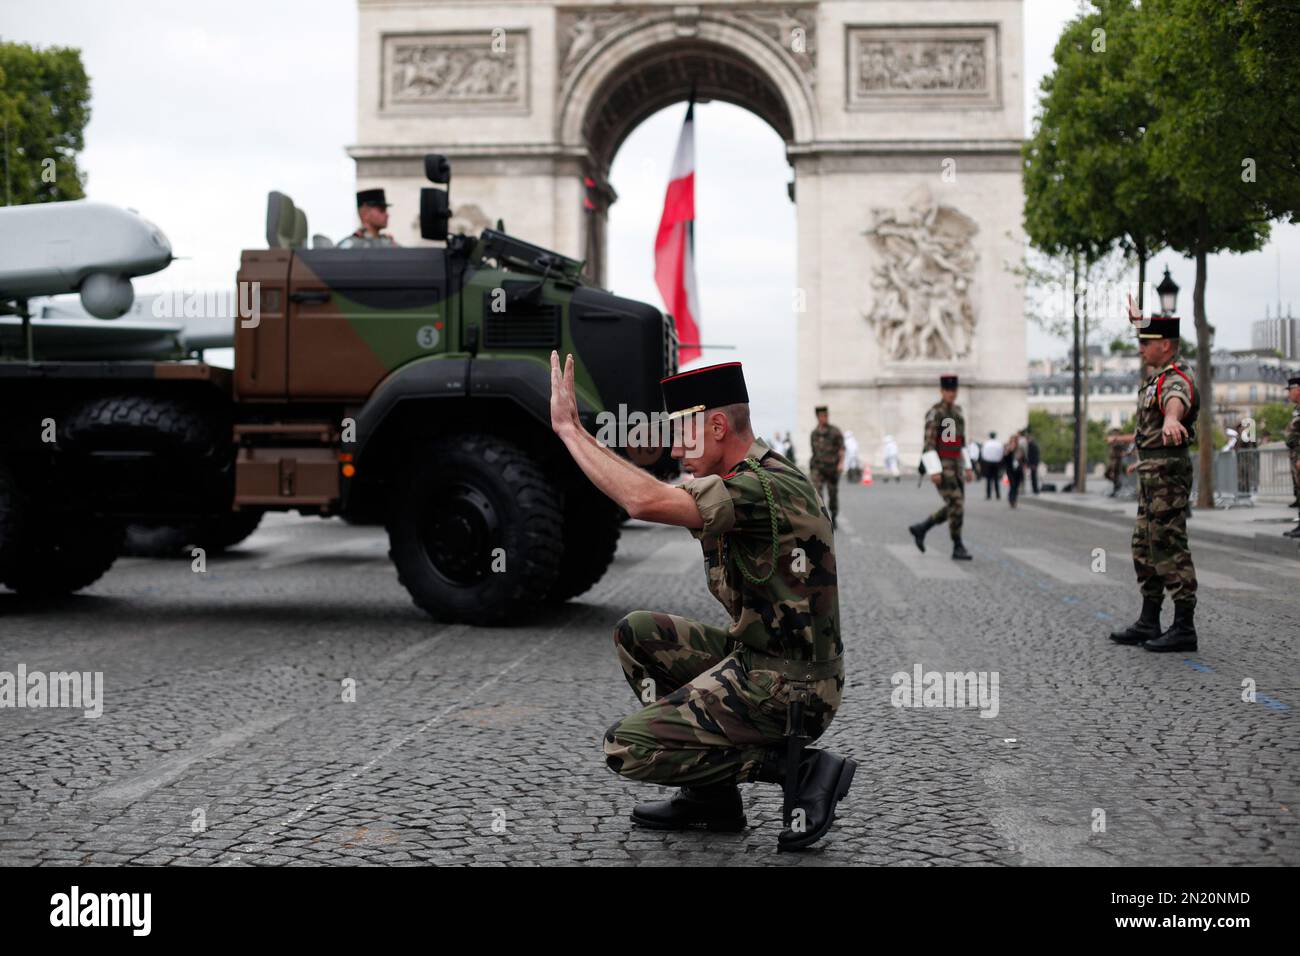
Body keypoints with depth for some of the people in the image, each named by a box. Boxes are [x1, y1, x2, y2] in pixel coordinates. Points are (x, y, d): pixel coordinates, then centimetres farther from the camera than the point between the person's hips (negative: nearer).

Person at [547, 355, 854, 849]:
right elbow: (653, 492, 12)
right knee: (637, 633, 13)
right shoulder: (743, 482, 10)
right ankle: (710, 795, 14)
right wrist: (574, 430, 4)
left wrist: (570, 428, -24)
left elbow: (646, 502, -33)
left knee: (625, 747, -8)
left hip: (786, 691, -10)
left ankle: (797, 770, -4)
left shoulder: (769, 489, -22)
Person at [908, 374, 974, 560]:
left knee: (957, 507, 8)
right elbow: (929, 443, -18)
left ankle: (920, 529, 22)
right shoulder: (934, 412, -14)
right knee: (956, 505, -13)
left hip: (954, 465, 9)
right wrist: (934, 471, -24)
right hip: (940, 465, -9)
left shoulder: (957, 410, 14)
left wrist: (967, 466, 16)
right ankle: (958, 548, -5)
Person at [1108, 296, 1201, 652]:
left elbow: (1177, 402, -43)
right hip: (1151, 475, 10)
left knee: (1170, 549, -9)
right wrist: (1137, 318, 54)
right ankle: (1148, 622, 20)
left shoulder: (1176, 381, -17)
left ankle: (1184, 628, -5)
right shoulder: (1158, 375, 13)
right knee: (1145, 548, 13)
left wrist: (1171, 421, -66)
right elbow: (1152, 342, 36)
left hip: (1168, 474, -10)